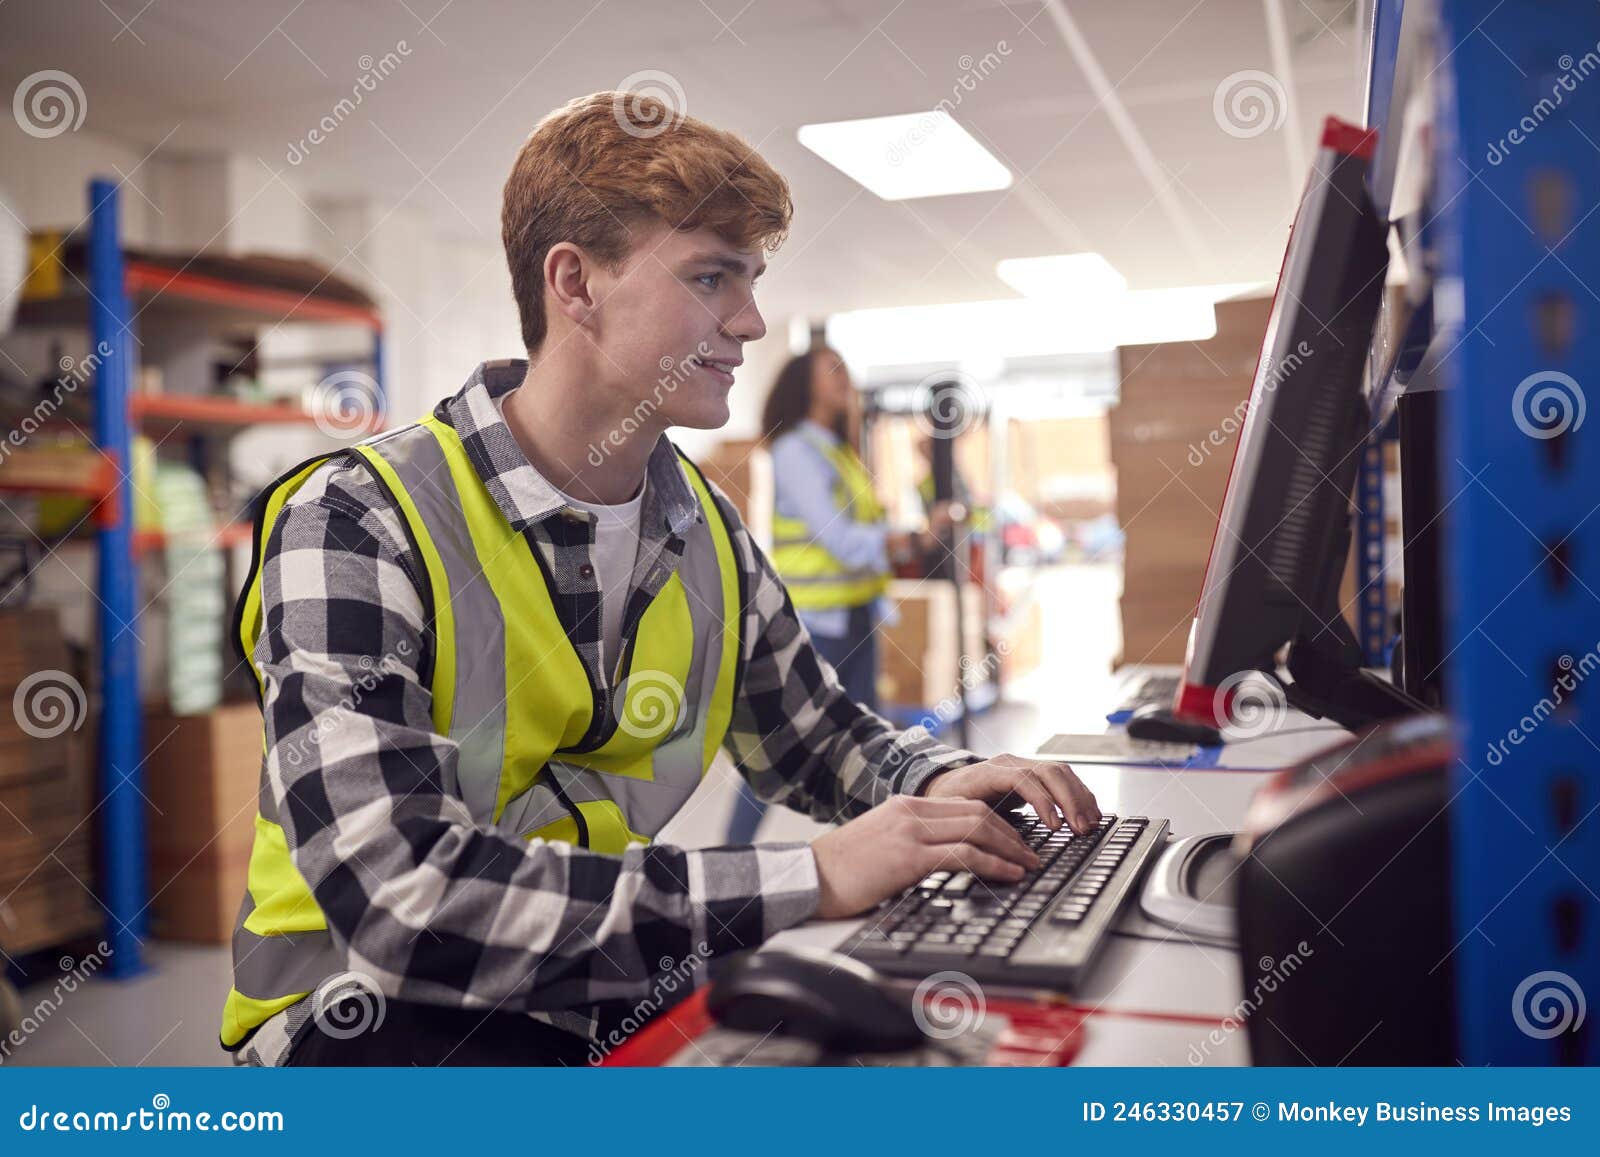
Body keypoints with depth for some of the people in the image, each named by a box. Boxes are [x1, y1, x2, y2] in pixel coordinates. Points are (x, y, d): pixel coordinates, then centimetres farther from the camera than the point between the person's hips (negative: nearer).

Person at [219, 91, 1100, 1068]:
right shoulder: (355, 526, -18)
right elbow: (403, 898, -29)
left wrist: (938, 787, -6)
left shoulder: (707, 530, 3)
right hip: (372, 1013, -5)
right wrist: (808, 881, -30)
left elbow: (816, 736, 18)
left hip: (608, 1000, 6)